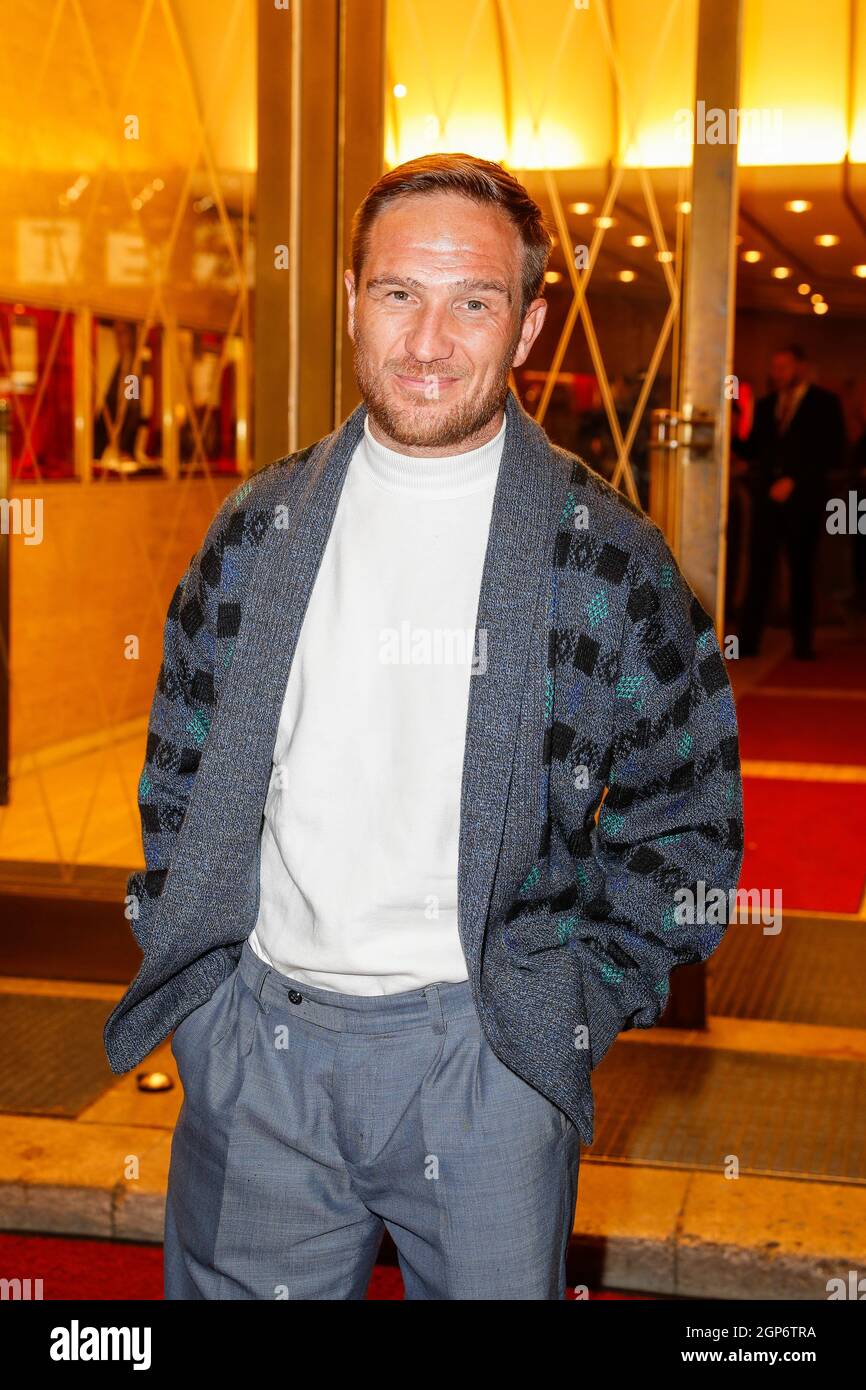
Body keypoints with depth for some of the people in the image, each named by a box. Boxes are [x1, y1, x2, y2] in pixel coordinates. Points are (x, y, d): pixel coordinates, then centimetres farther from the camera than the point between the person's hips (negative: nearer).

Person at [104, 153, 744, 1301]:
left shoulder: (604, 553, -5)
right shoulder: (258, 527, 4)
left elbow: (686, 815, 1)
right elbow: (181, 770, 14)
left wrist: (581, 1004, -4)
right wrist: (181, 961, 5)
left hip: (485, 1056, -2)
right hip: (254, 1044, 3)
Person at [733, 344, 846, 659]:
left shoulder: (824, 403, 2)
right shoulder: (765, 405, 16)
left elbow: (833, 455, -4)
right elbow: (751, 451, 12)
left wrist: (795, 480, -11)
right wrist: (730, 438, -8)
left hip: (803, 498, -3)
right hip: (767, 496, 3)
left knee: (801, 570, 3)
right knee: (759, 567, -4)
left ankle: (803, 642, 10)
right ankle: (749, 639, -5)